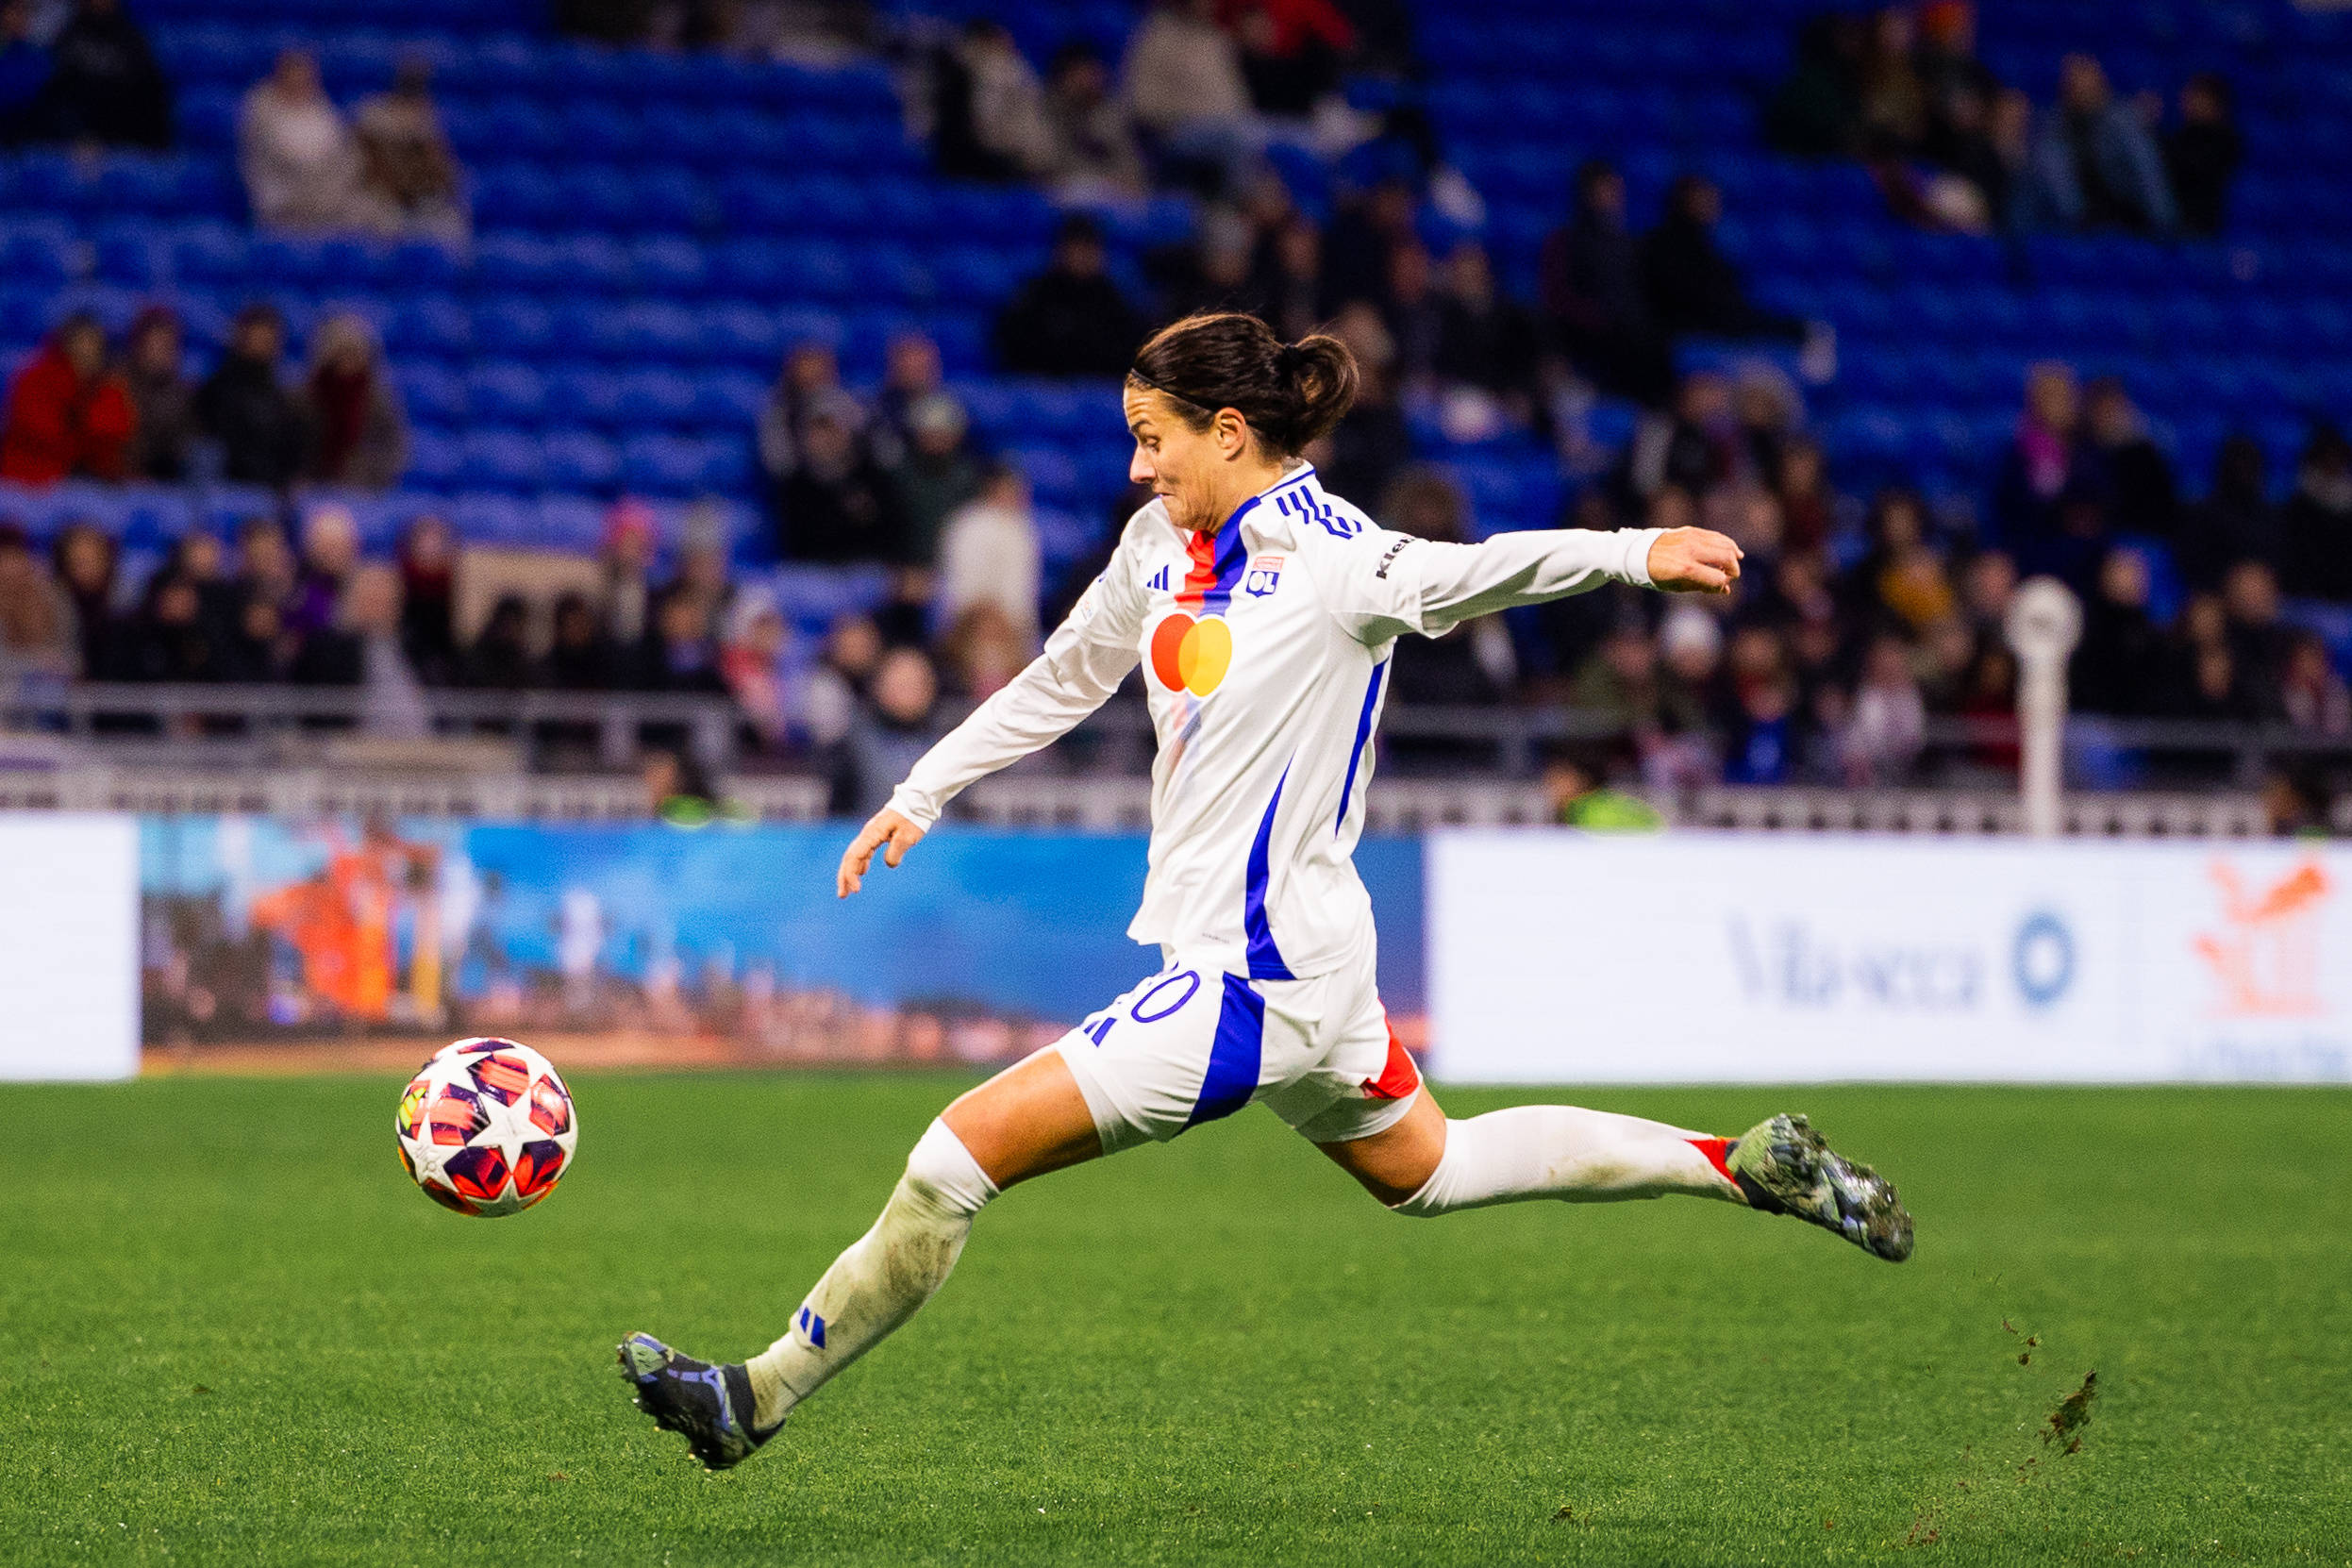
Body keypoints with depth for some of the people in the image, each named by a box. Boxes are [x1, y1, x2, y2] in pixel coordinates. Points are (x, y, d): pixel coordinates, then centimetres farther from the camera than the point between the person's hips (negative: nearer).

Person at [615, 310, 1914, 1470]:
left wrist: (1634, 553, -46)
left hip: (1255, 981, -10)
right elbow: (1063, 680, 22)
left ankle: (759, 1397, 1)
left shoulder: (1330, 561, -17)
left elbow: (1466, 574, -31)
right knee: (1429, 1170, 27)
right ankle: (1743, 1165, 33)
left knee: (964, 1151, -10)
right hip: (1299, 960, 10)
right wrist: (922, 793, 21)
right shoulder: (1162, 544, 8)